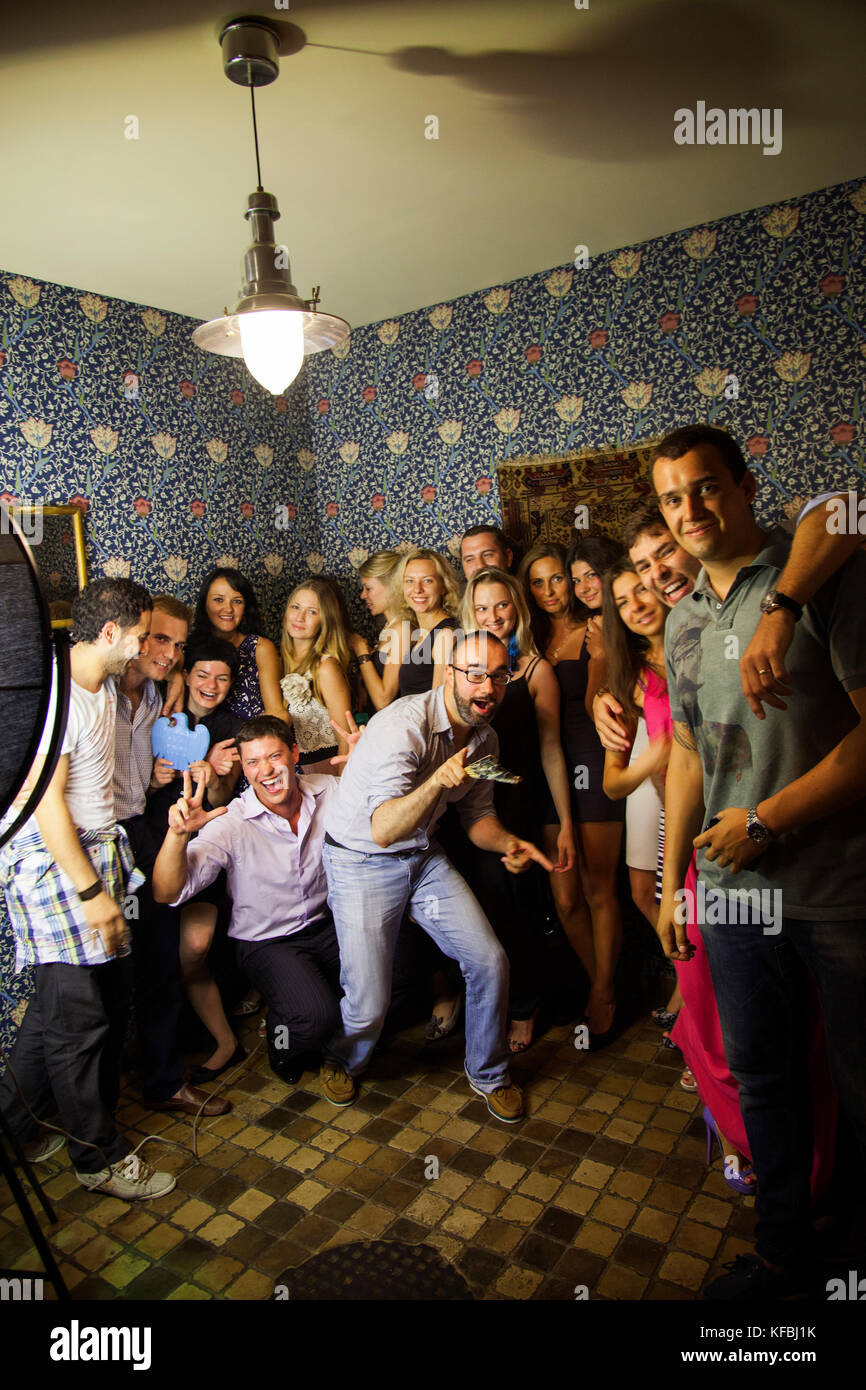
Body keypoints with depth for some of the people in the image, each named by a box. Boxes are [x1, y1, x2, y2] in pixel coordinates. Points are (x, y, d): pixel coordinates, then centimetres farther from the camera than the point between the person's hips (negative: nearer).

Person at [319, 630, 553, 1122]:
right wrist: (439, 780, -49)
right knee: (368, 1006, -7)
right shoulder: (403, 725, -27)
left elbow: (478, 815, 10)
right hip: (360, 861, -6)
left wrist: (508, 843, -11)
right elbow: (383, 829, -34)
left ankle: (489, 1074, 24)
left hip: (424, 856, 6)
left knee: (490, 962, -4)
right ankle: (342, 1063, 31)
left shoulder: (484, 737, -2)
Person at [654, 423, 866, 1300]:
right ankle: (782, 1253, 40)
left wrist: (765, 822, -16)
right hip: (733, 889, 6)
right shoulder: (683, 622, 10)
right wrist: (670, 881, 14)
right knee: (760, 1076, 19)